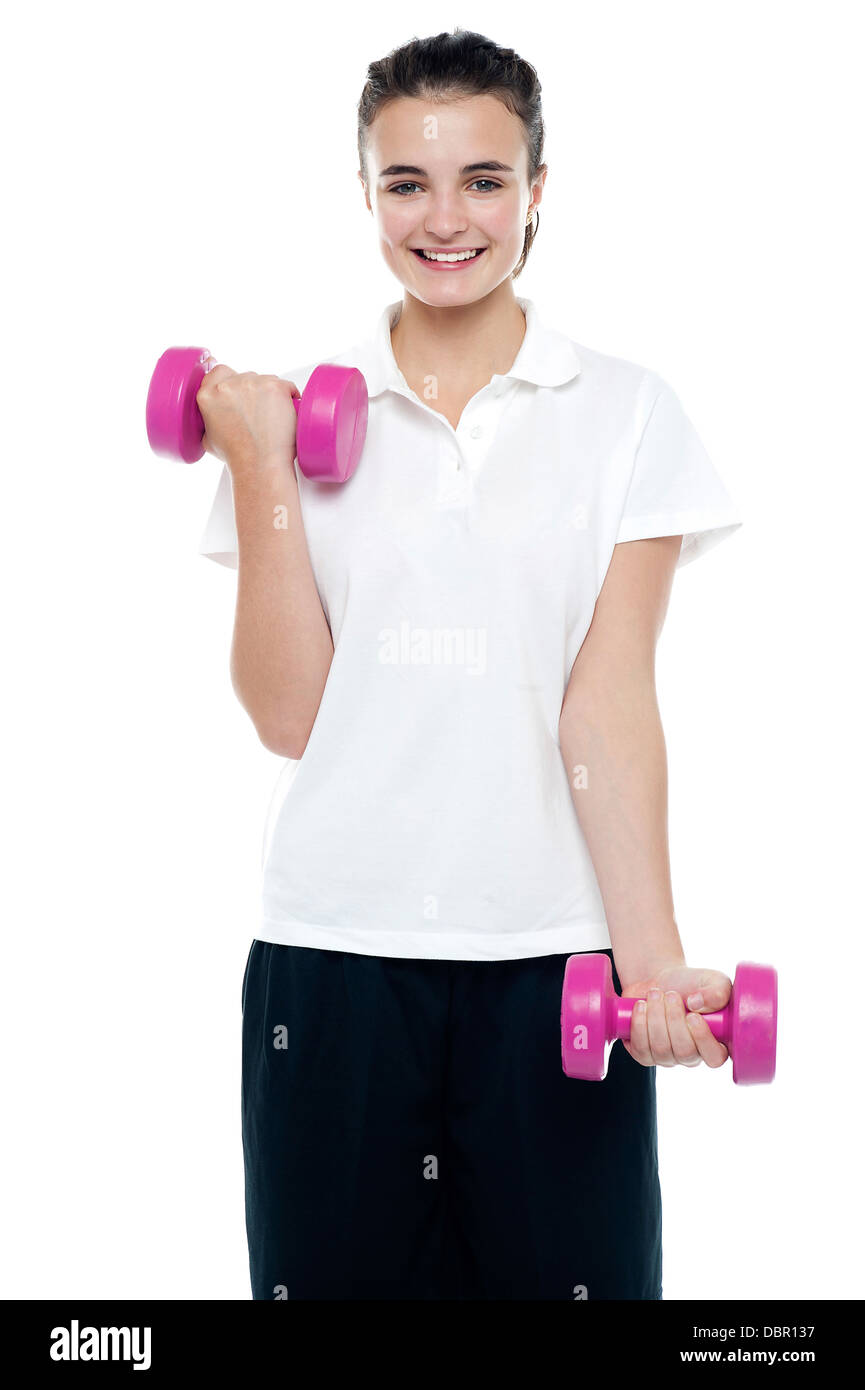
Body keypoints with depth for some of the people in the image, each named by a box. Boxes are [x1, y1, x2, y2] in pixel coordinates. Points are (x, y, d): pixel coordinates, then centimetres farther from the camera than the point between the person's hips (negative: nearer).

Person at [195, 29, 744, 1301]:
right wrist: (261, 472, -6)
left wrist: (653, 958, -16)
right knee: (342, 1266, 10)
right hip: (333, 952, 1)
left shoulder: (626, 415, 3)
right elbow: (286, 712, -1)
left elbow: (609, 706, -5)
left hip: (553, 951, -1)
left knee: (565, 1265, 6)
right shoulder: (300, 416, 6)